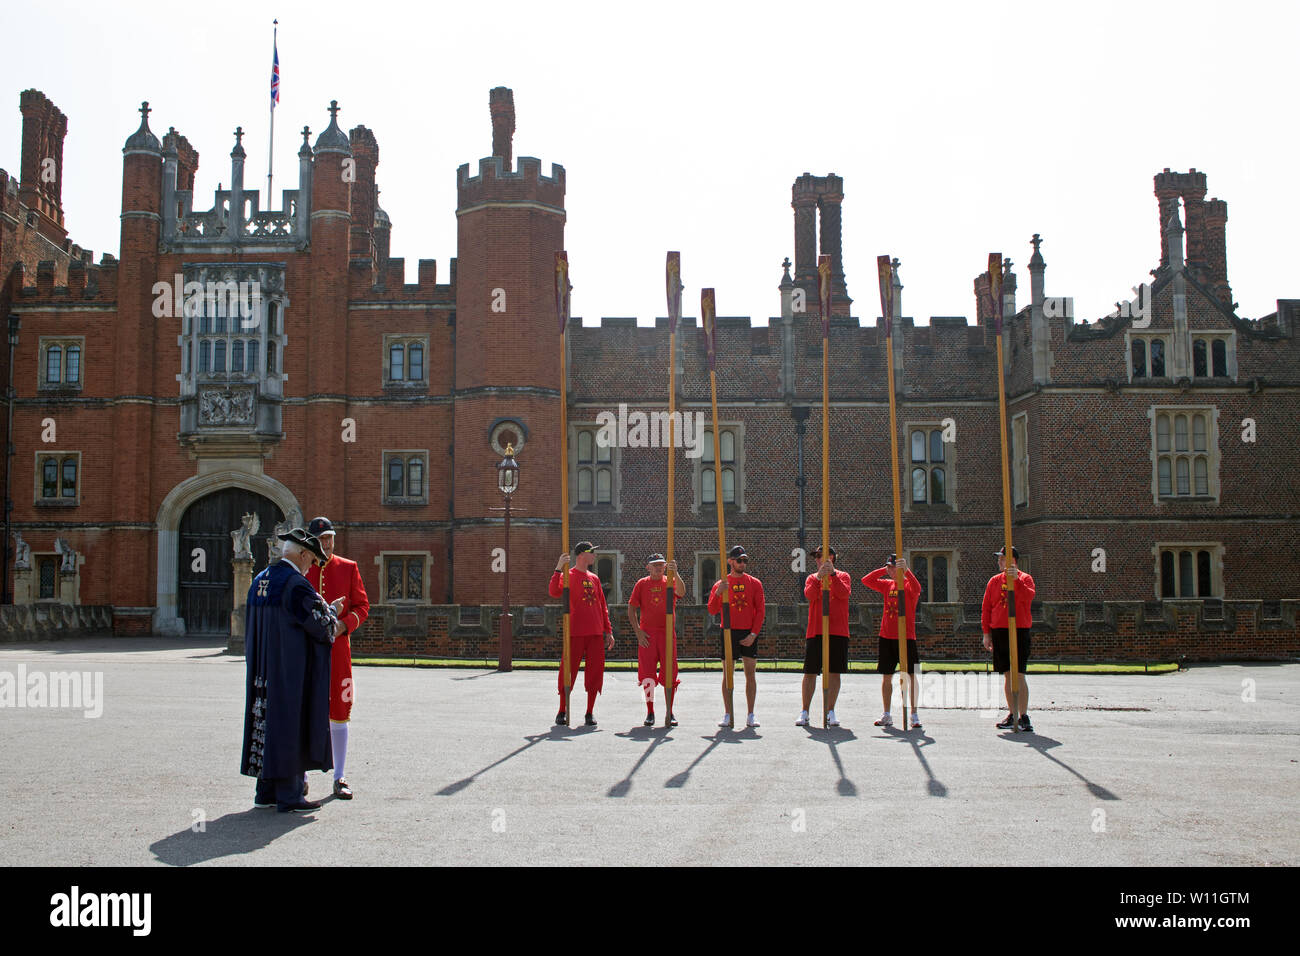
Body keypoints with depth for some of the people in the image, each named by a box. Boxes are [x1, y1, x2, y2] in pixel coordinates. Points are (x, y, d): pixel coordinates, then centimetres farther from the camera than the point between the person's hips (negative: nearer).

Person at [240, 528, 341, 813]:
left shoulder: (259, 581, 10)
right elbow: (321, 625, -14)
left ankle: (266, 790, 21)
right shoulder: (295, 584, -17)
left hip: (263, 669, 9)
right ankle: (288, 796, 2)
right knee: (290, 723, -2)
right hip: (290, 671, -9)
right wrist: (335, 626, 8)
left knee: (267, 721, 14)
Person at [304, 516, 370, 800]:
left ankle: (339, 778, 10)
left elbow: (362, 607, 4)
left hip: (337, 650, 0)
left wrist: (342, 625, -13)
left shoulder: (349, 568, 6)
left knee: (339, 714, 2)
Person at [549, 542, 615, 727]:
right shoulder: (568, 575, -1)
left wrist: (608, 631, 15)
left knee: (595, 671, 3)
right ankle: (562, 712, 7)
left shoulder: (594, 578, 17)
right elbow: (555, 592, -21)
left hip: (596, 634, 5)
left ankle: (590, 712, 12)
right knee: (568, 670, -4)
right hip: (575, 633, -5)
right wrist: (558, 568, -27)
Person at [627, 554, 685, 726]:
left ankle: (670, 713, 11)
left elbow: (681, 592, -17)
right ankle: (650, 713, 10)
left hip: (667, 633, 0)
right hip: (646, 634, 0)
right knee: (647, 673, 1)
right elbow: (631, 609, 5)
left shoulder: (670, 582, 6)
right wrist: (638, 631, -5)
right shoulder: (642, 584, 6)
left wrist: (675, 573, -31)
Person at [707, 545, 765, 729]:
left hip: (749, 634, 0)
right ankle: (728, 714, 6)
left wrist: (753, 634, -7)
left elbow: (760, 611, 3)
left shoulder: (754, 583, 6)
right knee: (728, 674, 1)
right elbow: (712, 611, -2)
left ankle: (751, 715, 6)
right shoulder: (720, 584, 5)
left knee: (750, 673, 1)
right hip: (728, 633, 0)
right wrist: (718, 593, -20)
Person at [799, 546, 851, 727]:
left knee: (834, 672, 1)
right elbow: (809, 595, -8)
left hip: (838, 631, -1)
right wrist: (818, 578, -23)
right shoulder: (812, 578, 11)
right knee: (810, 673, 1)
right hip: (815, 631, 1)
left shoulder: (843, 576, 8)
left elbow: (844, 593, -12)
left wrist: (832, 574, -20)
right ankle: (804, 712, 6)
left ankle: (830, 712, 9)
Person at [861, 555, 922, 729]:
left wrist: (906, 570, -42)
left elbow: (916, 588, -29)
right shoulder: (887, 585, 11)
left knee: (911, 675, -5)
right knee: (886, 677, 8)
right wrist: (884, 570, 2)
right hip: (886, 636, 6)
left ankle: (914, 715, 0)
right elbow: (866, 580, 10)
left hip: (906, 637, -5)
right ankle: (886, 715, 15)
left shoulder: (908, 584, -6)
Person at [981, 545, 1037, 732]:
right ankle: (1012, 715, 15)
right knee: (1008, 675, 8)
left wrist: (1016, 580, -31)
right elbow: (986, 608, 12)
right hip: (999, 632, 4)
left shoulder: (1025, 579, 0)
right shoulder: (994, 581, 12)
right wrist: (986, 632, 7)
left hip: (1020, 632, -4)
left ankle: (1023, 716, -3)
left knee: (1019, 675, -7)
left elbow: (1028, 597, -21)